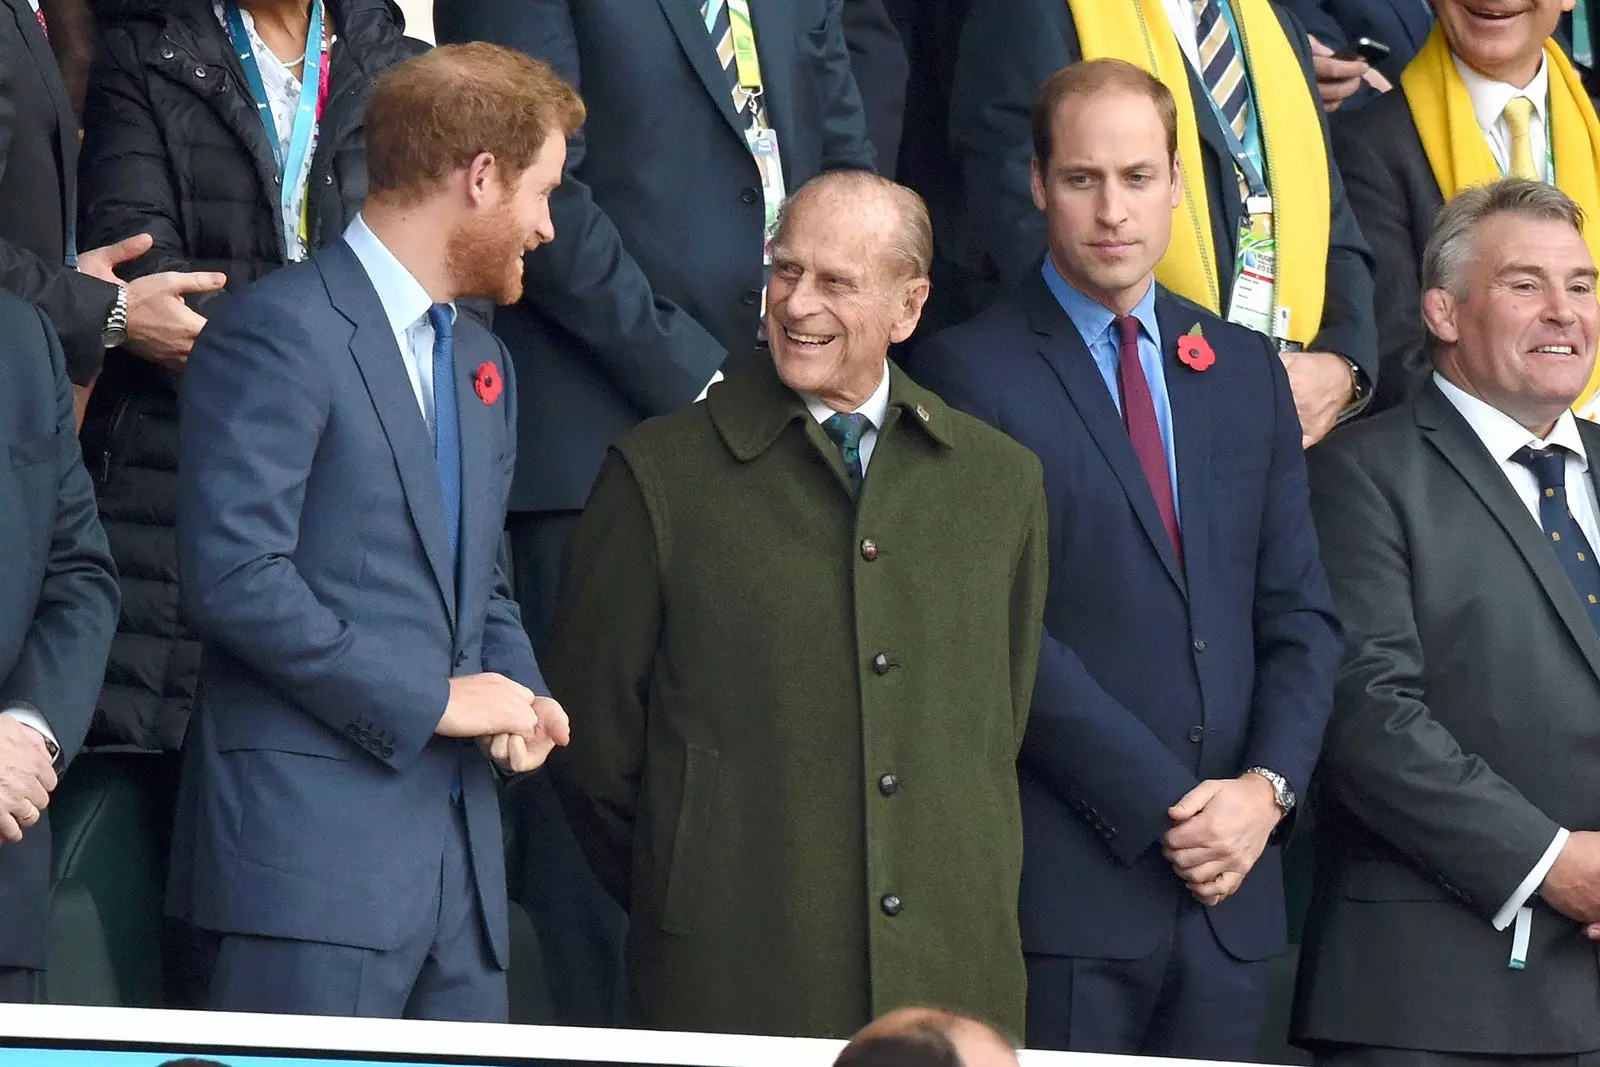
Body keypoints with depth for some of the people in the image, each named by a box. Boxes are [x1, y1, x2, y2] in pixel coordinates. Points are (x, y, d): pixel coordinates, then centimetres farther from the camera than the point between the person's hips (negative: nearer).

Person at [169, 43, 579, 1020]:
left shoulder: (480, 363, 23)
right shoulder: (282, 331, -7)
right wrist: (427, 699, -14)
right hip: (314, 842, -8)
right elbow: (234, 572, -17)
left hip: (460, 849, 8)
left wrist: (517, 696, 7)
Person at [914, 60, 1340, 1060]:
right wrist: (1166, 809, -12)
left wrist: (1267, 785, -4)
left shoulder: (1246, 369, 15)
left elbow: (1301, 614, 13)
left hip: (1231, 878, 5)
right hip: (1065, 883, -5)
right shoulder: (974, 371, -3)